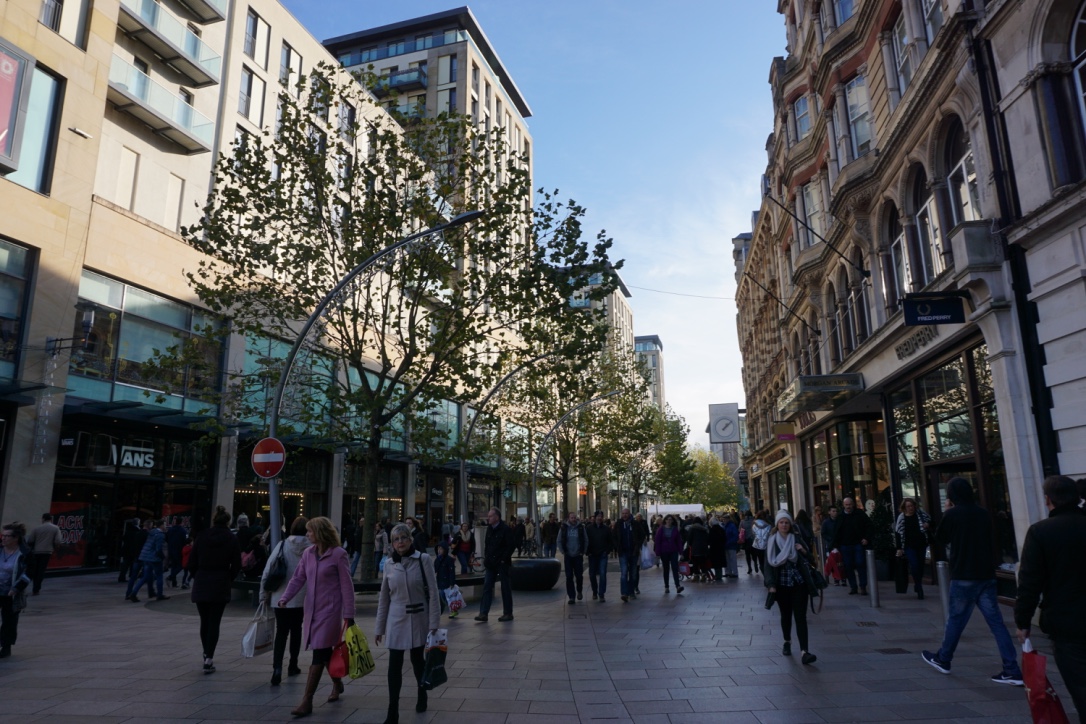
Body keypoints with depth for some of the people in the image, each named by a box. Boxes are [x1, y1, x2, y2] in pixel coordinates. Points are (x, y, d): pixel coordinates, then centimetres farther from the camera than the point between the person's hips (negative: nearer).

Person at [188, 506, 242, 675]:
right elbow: (236, 565, -1)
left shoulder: (202, 536, 0)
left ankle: (207, 655, 25)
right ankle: (209, 659, -5)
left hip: (201, 585, 2)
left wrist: (198, 577, 15)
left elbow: (192, 562, 1)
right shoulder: (231, 539, -3)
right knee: (214, 623, 1)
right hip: (221, 585, -2)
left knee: (204, 621, 15)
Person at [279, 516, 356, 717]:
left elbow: (347, 585, -12)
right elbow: (298, 578, 7)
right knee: (324, 652, 16)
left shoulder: (338, 553, -13)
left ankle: (307, 701, 0)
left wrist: (349, 614, -14)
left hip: (329, 610, -6)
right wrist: (284, 598, -11)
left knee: (319, 654, -5)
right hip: (312, 609, 6)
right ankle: (337, 684, 37)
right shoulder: (308, 553, 5)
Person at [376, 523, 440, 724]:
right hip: (396, 620, 2)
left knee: (417, 659, 13)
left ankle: (422, 695, 39)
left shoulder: (424, 559, -10)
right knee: (394, 665, -1)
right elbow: (384, 597, 6)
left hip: (418, 619, -2)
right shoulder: (389, 564, 0)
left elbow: (433, 592, -9)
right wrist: (380, 627, 8)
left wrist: (433, 623, -11)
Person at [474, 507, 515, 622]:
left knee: (505, 589, 4)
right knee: (487, 587, 1)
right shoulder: (489, 529, 10)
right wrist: (486, 559, 8)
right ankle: (483, 613, 2)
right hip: (491, 564, 6)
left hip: (502, 564, -6)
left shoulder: (506, 530, -11)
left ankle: (508, 613, 13)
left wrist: (503, 560, -16)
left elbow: (510, 547, -13)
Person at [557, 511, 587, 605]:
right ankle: (571, 597, 5)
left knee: (579, 575, 4)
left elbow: (586, 541, 3)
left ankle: (579, 591, 31)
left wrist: (583, 552, -2)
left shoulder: (581, 527, -1)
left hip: (578, 556, 0)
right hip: (568, 556, 0)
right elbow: (559, 541, 4)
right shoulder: (564, 528, -1)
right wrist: (563, 552, -2)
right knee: (569, 577, -2)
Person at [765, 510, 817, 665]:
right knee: (785, 615, 13)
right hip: (781, 584, 0)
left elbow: (809, 558, 6)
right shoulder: (772, 541, -1)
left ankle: (805, 652, -14)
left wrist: (803, 550, -15)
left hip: (799, 584, 0)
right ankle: (787, 642, 35)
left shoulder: (797, 539, 1)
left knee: (800, 616, -8)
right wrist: (771, 584, -9)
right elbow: (768, 563, -2)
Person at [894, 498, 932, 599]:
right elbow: (898, 533, -2)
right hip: (909, 546, -3)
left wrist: (928, 524, -10)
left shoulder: (920, 514, 0)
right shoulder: (901, 518, -4)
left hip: (921, 544, 3)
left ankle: (917, 585, 27)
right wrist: (899, 548, -4)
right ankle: (919, 589, -4)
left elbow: (929, 520, 15)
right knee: (914, 565, -14)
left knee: (920, 566, 8)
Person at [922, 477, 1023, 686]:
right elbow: (991, 539, 19)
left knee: (955, 619, 8)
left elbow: (939, 541, 2)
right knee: (996, 622, 5)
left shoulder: (952, 514, -11)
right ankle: (1012, 671, 2)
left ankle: (942, 660, 23)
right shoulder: (983, 514, 5)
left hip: (963, 577, -5)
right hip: (987, 575, 5)